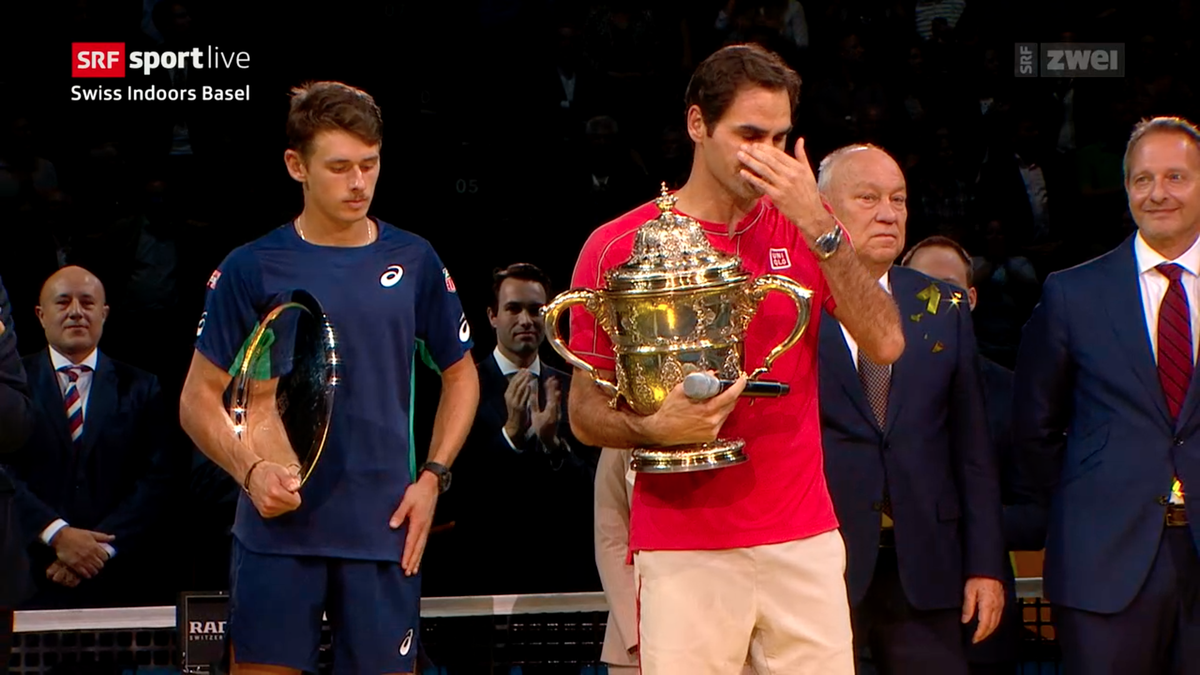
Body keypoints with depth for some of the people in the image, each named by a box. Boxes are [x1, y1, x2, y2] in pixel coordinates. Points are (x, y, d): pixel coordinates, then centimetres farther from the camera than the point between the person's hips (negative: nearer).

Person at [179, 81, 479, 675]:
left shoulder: (414, 262, 7)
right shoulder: (253, 269, 0)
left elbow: (460, 375, 18)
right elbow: (199, 399, 4)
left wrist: (432, 476, 4)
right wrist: (250, 469, -14)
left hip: (385, 536, 2)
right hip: (277, 531, -2)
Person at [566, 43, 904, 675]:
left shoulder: (805, 230, 9)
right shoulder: (617, 247, 0)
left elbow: (885, 343, -4)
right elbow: (585, 413, 3)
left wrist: (819, 226, -12)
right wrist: (652, 427, -18)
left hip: (804, 540, 2)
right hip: (681, 547, -2)